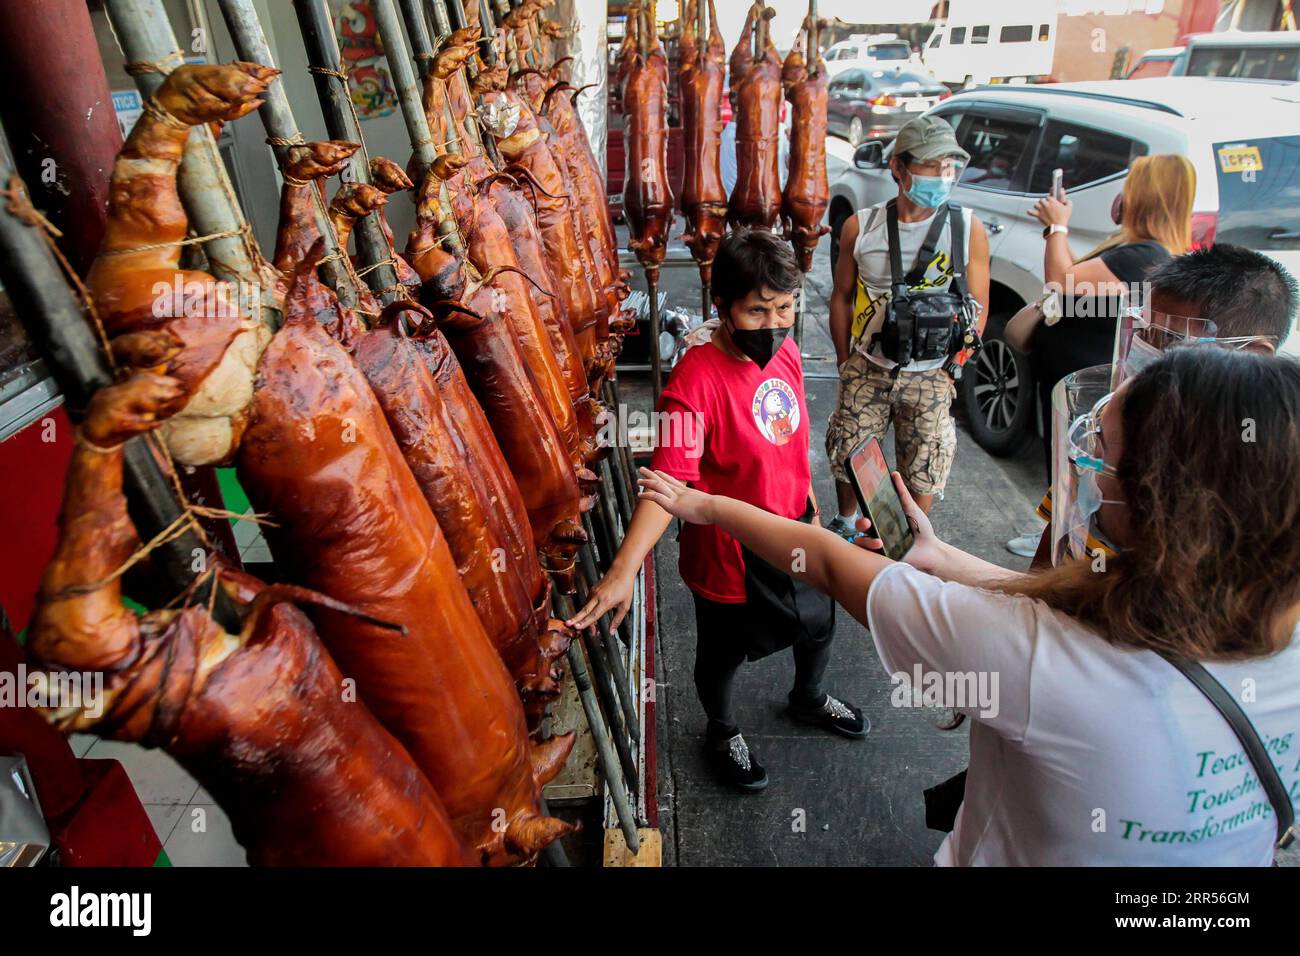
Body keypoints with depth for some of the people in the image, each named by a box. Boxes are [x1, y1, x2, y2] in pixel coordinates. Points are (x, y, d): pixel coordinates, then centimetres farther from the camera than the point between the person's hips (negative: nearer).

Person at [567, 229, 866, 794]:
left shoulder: (785, 352, -5)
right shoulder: (697, 378, -29)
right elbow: (670, 479, -36)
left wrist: (810, 510, 18)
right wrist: (624, 569, -46)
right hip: (730, 551, -7)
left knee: (819, 623, 28)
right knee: (723, 652, 18)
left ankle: (809, 699, 61)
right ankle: (723, 732, 51)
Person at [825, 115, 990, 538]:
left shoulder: (968, 229, -8)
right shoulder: (860, 227, -5)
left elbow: (978, 307, -1)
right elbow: (841, 297, 5)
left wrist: (953, 369, -4)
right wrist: (846, 364, 5)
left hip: (930, 377, 0)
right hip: (867, 369, 1)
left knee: (924, 469, 9)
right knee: (848, 454, 11)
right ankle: (845, 524, 40)